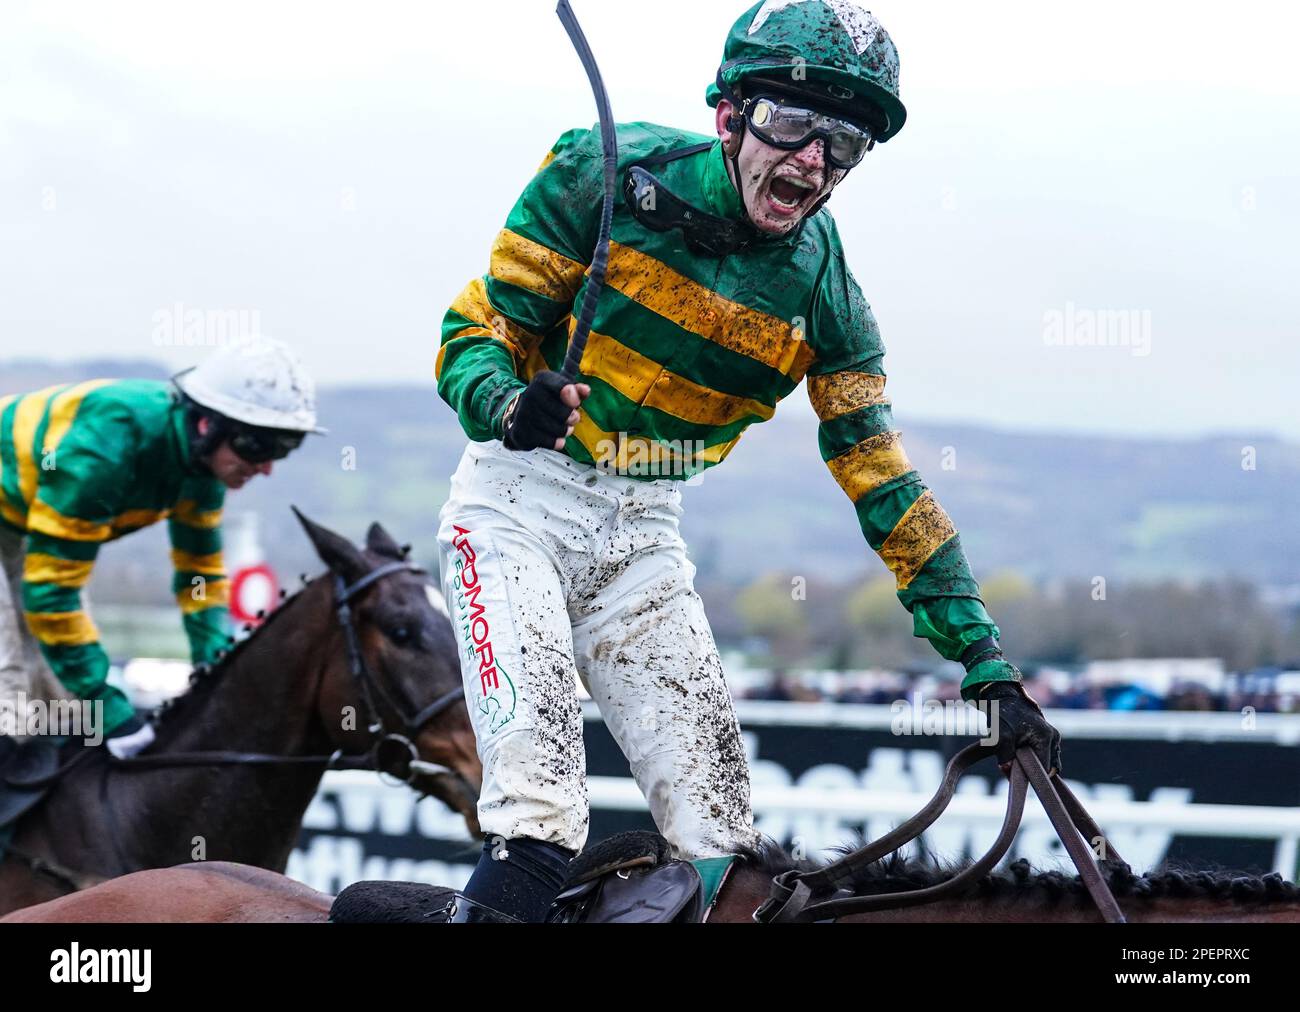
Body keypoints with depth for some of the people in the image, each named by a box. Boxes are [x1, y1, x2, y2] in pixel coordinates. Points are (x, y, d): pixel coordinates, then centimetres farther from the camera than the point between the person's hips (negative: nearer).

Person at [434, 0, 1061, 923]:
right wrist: (511, 409, -36)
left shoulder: (822, 291, -4)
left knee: (715, 819, -5)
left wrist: (990, 669, -6)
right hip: (520, 499, -4)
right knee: (538, 780, -25)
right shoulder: (606, 175, -14)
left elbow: (885, 484, -1)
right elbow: (476, 331, -11)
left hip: (644, 534, 4)